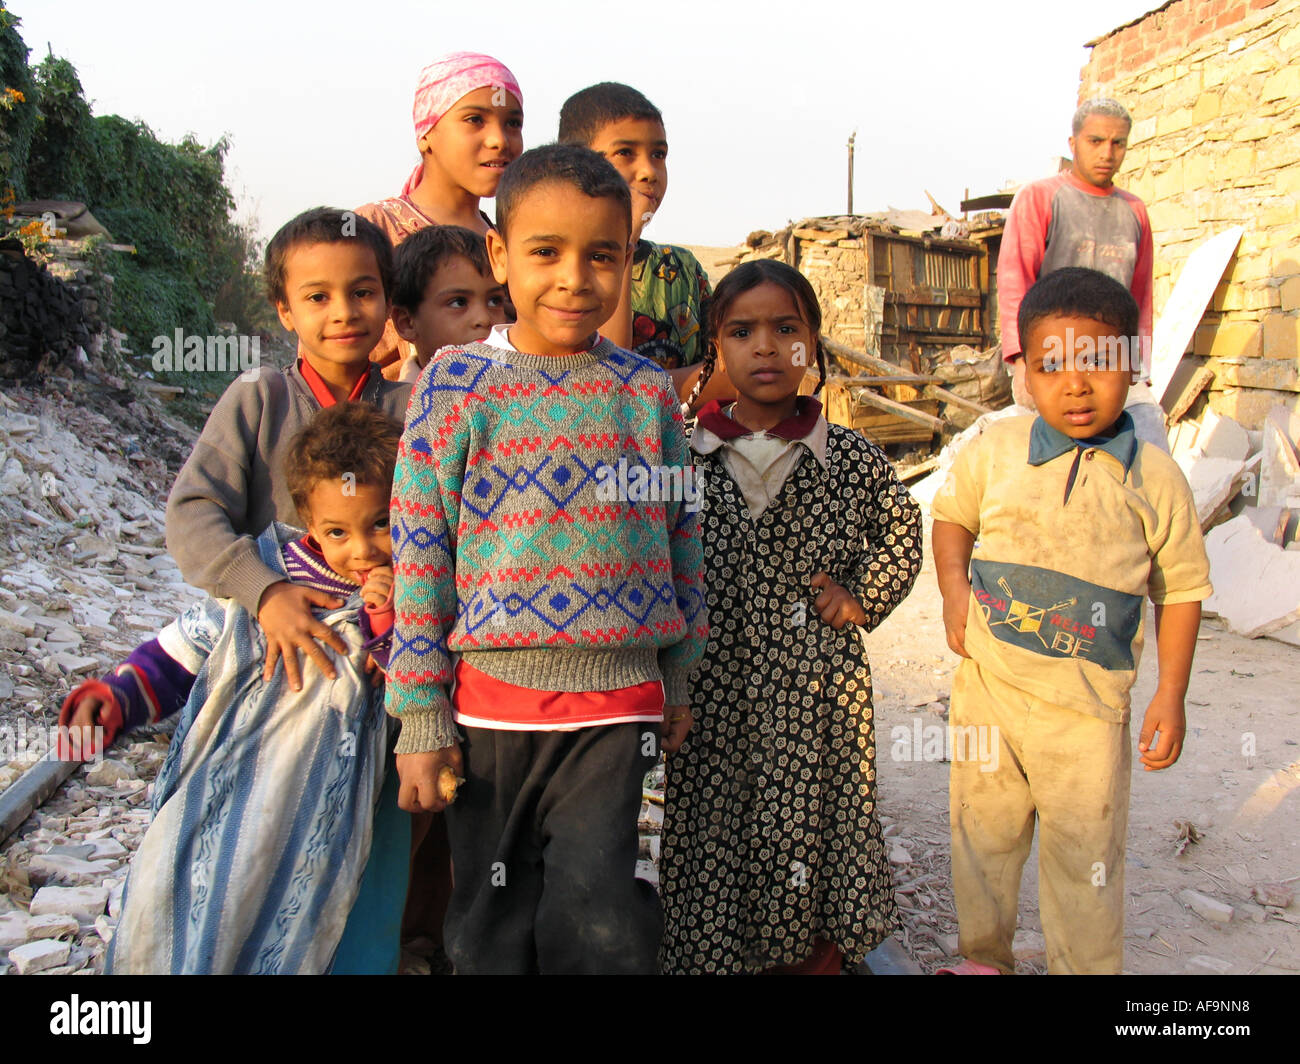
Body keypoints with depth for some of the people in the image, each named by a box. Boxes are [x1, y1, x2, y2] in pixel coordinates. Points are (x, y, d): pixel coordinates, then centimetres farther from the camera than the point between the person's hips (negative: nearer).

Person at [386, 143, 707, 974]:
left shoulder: (649, 393, 3)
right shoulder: (456, 384, -4)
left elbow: (681, 538, 11)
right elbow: (417, 553, -4)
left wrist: (678, 680, 13)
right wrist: (421, 716, -5)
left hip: (617, 698, 1)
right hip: (491, 698, 0)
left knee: (596, 920, -1)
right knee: (494, 928, 14)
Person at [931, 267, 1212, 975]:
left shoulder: (1154, 478, -4)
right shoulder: (993, 451, -2)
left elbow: (1180, 589, 2)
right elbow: (951, 513, 15)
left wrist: (1171, 693, -1)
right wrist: (954, 588, -2)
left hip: (1087, 710, -2)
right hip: (987, 687, 2)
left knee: (1086, 863, 8)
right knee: (983, 837, 18)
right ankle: (984, 957, 40)